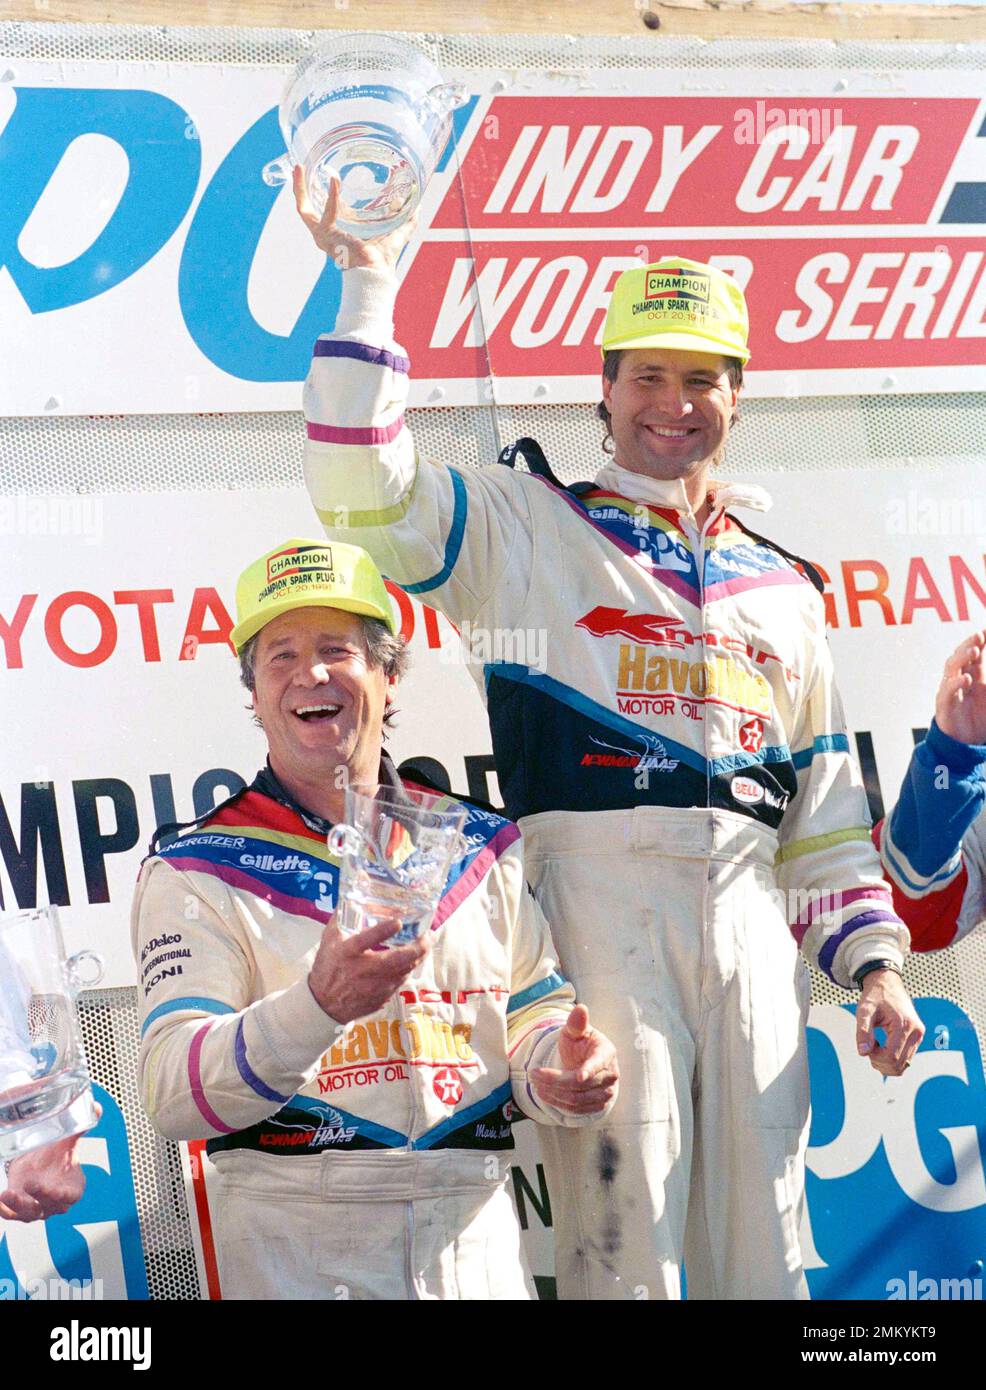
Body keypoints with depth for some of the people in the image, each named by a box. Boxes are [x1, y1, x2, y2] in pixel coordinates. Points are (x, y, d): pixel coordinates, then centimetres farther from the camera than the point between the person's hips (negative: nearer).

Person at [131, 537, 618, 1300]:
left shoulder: (485, 848, 13)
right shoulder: (198, 871, 1)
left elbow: (535, 1014, 9)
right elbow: (172, 1093, -11)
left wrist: (563, 1074, -14)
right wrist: (318, 1004, -27)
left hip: (477, 1236, 3)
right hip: (295, 1243, -3)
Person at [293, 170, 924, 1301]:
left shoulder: (782, 589, 21)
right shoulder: (526, 529, 10)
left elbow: (826, 805, 21)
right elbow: (361, 492, -5)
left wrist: (870, 959, 12)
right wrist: (368, 286, -9)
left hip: (748, 919, 4)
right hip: (594, 899, -4)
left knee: (761, 1249, 4)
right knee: (621, 1244, -11)